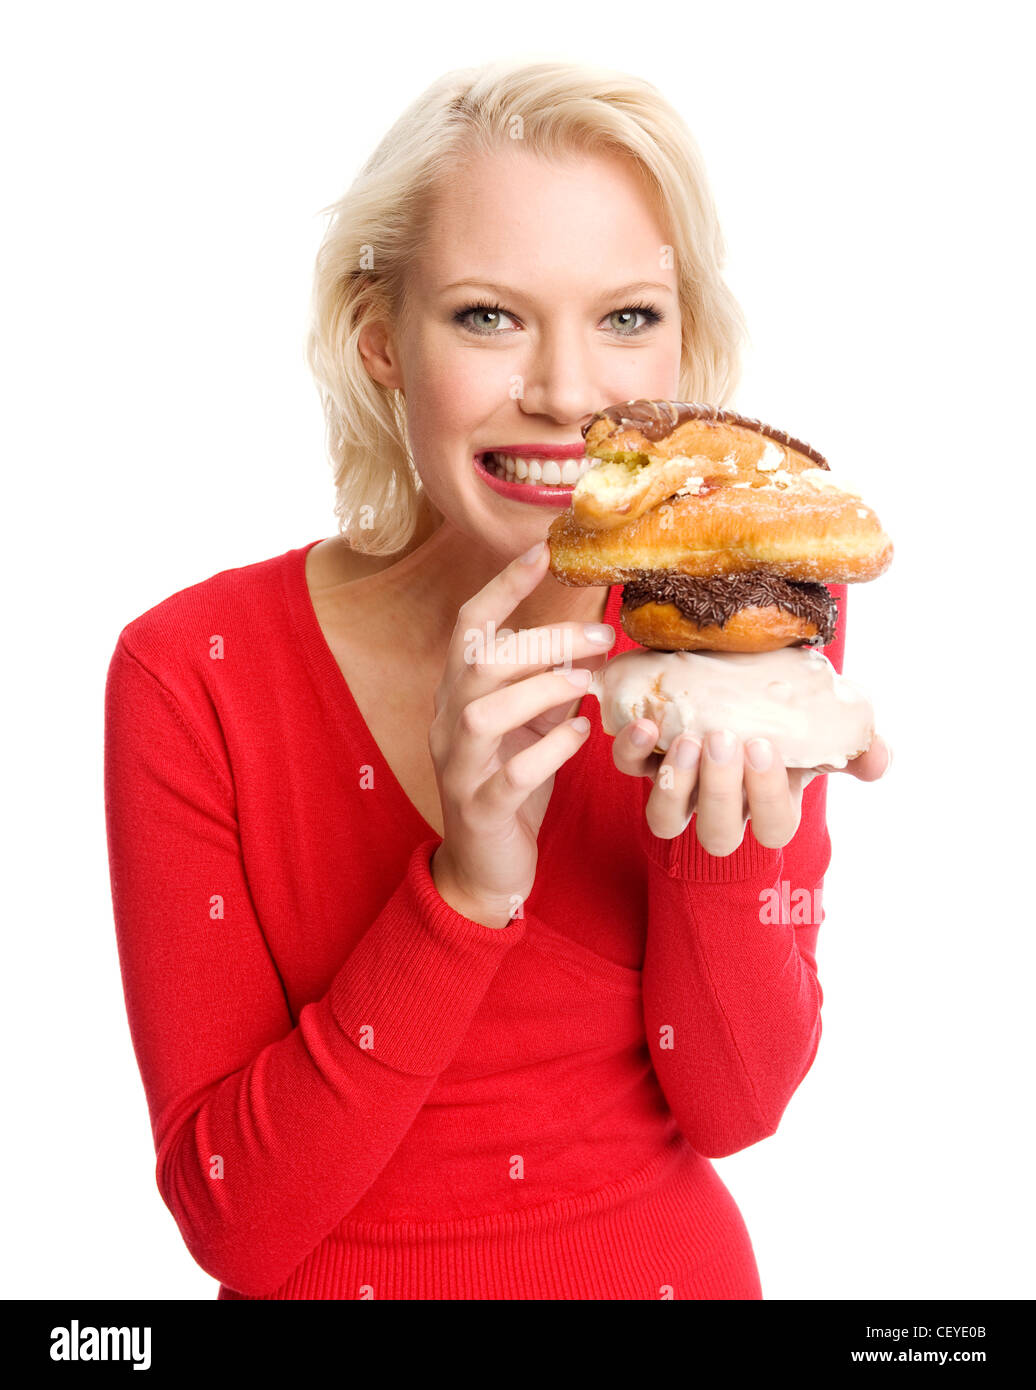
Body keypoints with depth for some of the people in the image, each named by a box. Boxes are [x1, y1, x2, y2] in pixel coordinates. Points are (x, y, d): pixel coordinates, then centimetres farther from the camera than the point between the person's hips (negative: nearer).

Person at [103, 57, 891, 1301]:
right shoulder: (194, 673, -20)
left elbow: (731, 1105, -12)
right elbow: (235, 1222, -19)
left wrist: (724, 835, -30)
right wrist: (470, 887, -32)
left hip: (674, 1264, 2)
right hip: (338, 1279, -1)